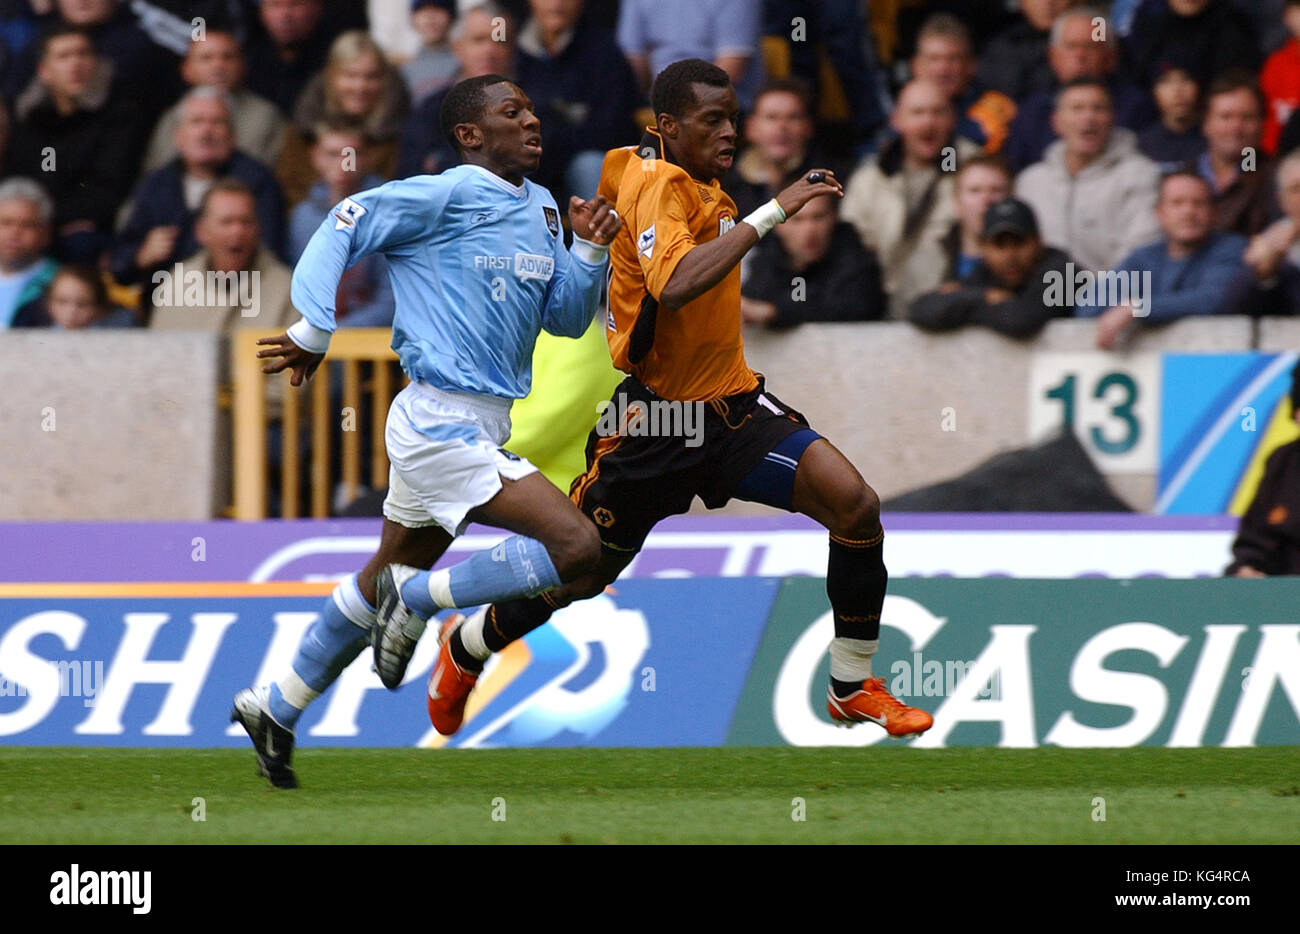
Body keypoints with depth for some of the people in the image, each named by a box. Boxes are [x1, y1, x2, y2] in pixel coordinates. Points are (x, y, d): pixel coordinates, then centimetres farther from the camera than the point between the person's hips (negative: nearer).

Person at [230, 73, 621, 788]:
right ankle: (416, 600, -3)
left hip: (480, 432, 9)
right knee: (576, 547, -19)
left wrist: (591, 250, 1)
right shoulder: (447, 195, -12)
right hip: (442, 426, -9)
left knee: (385, 577, 21)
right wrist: (313, 332, -13)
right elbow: (342, 227, -9)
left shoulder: (541, 211, 13)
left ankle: (274, 709, 34)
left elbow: (566, 318, 17)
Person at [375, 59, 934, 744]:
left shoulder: (696, 182, 7)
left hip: (732, 404, 7)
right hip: (653, 416, -7)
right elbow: (676, 285, -41)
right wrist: (772, 213, -38)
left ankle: (852, 688, 1)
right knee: (579, 576, 9)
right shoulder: (657, 184, -20)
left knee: (855, 505, -14)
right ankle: (465, 648, 40)